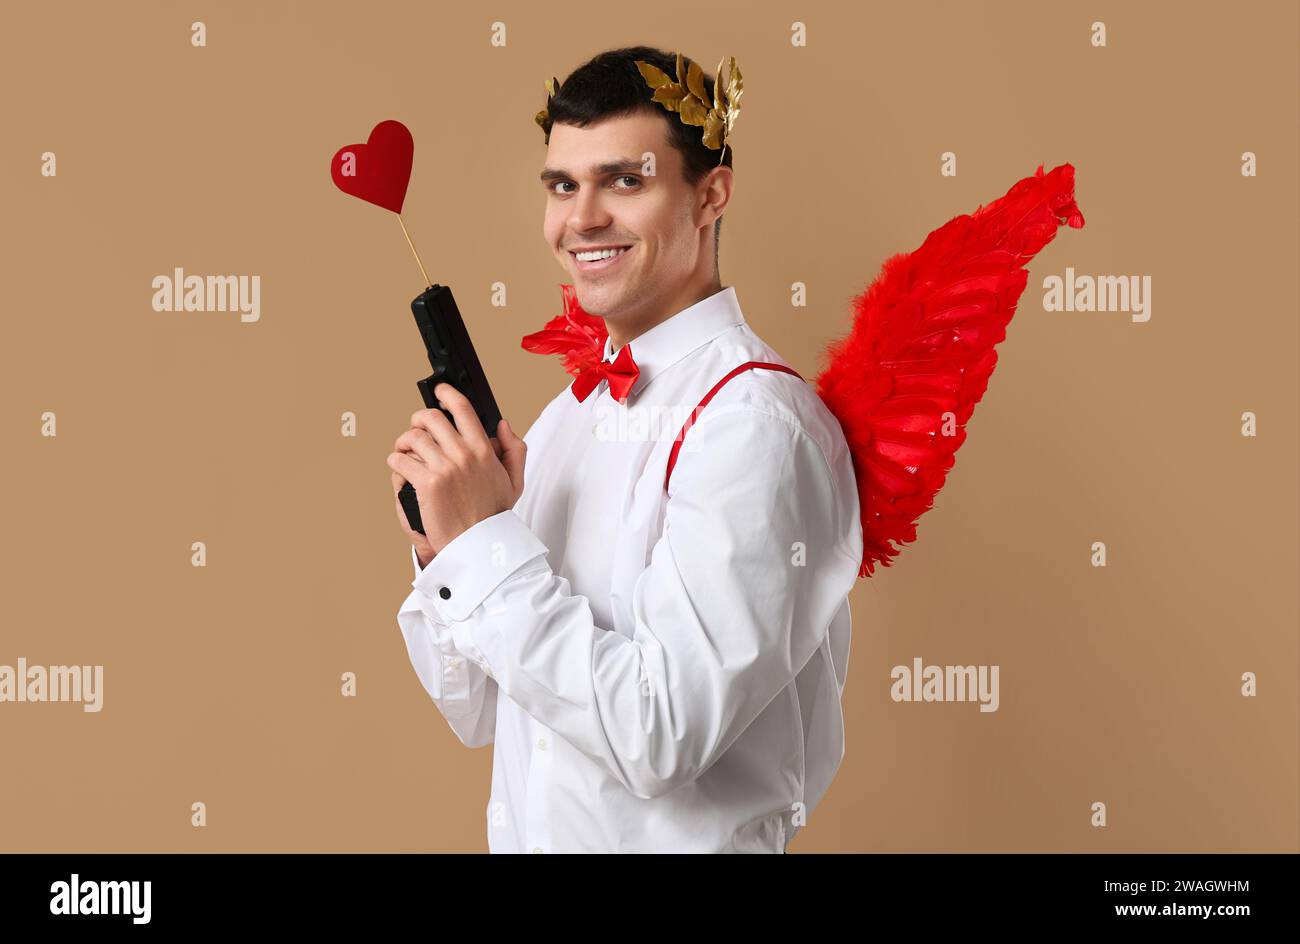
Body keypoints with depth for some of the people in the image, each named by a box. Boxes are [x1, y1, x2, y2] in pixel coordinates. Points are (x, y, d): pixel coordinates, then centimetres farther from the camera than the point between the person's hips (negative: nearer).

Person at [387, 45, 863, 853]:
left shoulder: (756, 424, -20)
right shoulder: (566, 416, 1)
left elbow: (659, 737, -25)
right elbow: (483, 714, 5)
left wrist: (485, 543, -22)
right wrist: (442, 553, -11)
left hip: (680, 838, -6)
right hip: (525, 832, 6)